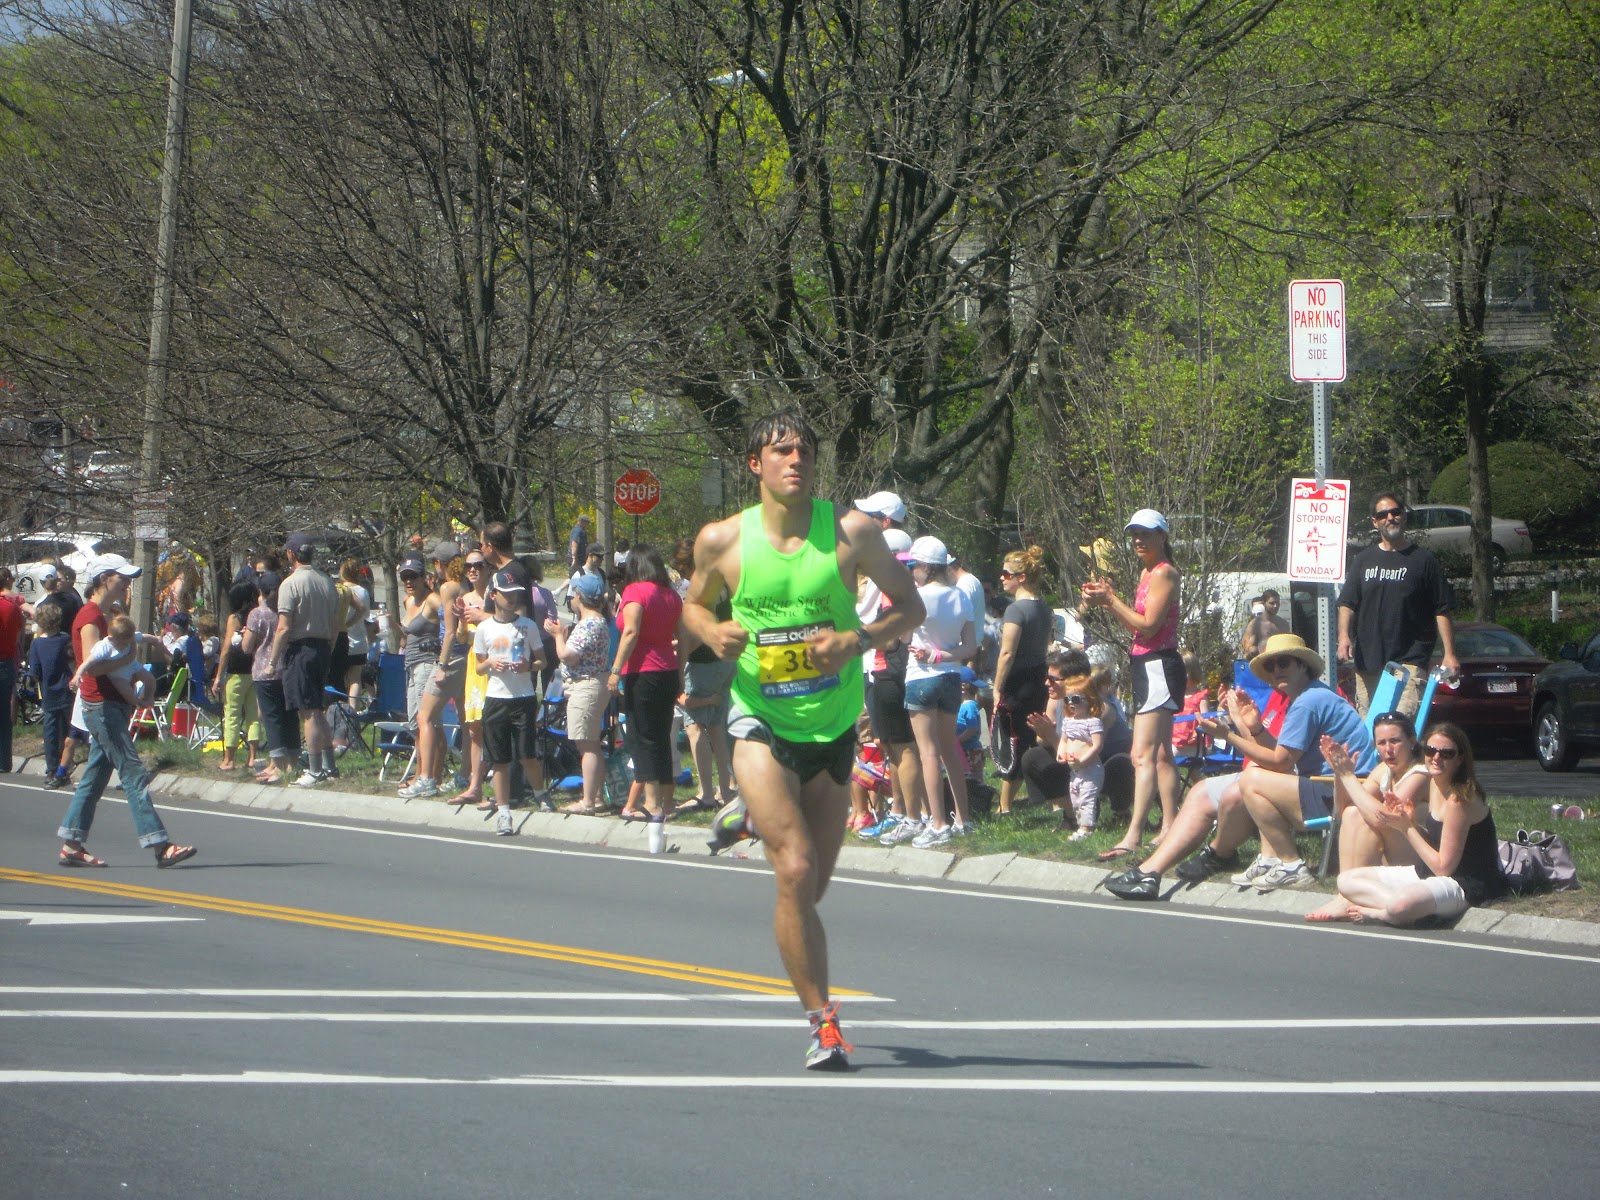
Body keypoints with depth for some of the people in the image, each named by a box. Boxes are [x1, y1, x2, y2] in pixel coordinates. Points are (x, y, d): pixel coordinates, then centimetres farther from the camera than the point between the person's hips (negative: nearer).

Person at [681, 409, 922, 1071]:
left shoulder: (853, 531, -6)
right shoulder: (722, 540, -4)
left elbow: (910, 606, 2)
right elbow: (694, 602, 13)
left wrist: (858, 640, -17)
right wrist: (712, 632, -10)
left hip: (834, 724, 2)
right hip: (760, 724, -2)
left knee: (813, 884, 12)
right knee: (797, 871, -18)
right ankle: (823, 1022, -13)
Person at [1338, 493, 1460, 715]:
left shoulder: (1423, 559, 6)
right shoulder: (1363, 560, 16)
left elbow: (1442, 611, 4)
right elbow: (1347, 603, 12)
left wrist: (1449, 654, -3)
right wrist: (1344, 635, -7)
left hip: (1409, 661, -4)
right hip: (1367, 661, 4)